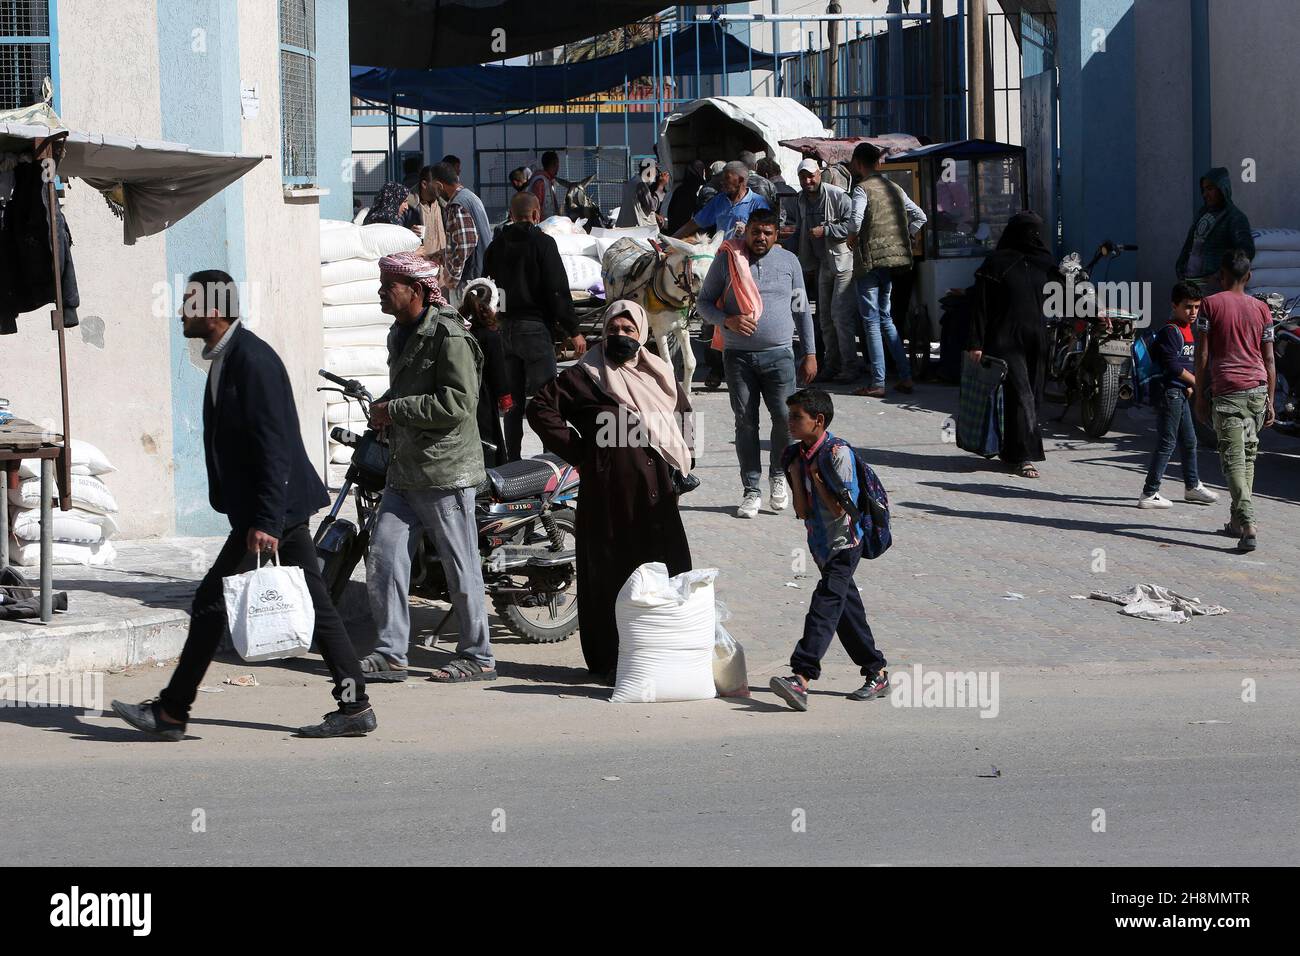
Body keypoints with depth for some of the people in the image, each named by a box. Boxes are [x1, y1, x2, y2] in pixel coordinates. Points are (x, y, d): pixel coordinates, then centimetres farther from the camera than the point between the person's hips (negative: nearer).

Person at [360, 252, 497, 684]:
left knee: (461, 568, 0)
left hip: (446, 470, -9)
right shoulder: (400, 334, 16)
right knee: (383, 559, 2)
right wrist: (382, 410, 9)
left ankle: (478, 656, 10)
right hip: (404, 471, 9)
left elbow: (459, 402, -21)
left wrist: (394, 410, -16)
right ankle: (390, 654, 7)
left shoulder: (448, 335, -13)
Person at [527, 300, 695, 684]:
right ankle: (609, 663, 4)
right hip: (608, 492, -5)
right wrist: (579, 453, -8)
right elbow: (540, 408, -7)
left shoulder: (660, 375, 16)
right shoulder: (586, 376, -1)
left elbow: (685, 419, 29)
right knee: (611, 577, -2)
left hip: (656, 492, 5)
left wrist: (681, 464, 14)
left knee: (669, 575, 2)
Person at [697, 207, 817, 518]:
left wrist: (809, 354, 9)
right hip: (738, 355, 0)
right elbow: (704, 301, 7)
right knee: (746, 422, 0)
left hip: (779, 355, 0)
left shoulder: (788, 261, 9)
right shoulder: (726, 260, 3)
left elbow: (802, 310, 13)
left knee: (785, 417, -9)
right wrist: (728, 320, -12)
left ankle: (778, 475, 16)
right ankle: (752, 490, 8)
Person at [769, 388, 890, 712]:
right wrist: (796, 476, -10)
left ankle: (801, 678, -31)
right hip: (822, 546, 9)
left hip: (844, 545, -9)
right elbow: (802, 512, 2)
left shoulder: (838, 453, -17)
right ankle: (877, 673, 24)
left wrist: (814, 476, -15)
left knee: (824, 606, -19)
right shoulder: (797, 455, 5)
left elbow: (839, 508, -21)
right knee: (846, 609, 14)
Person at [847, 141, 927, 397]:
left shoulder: (862, 189, -10)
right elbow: (920, 217, 15)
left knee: (871, 320, -2)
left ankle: (877, 383, -4)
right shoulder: (895, 189, 11)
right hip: (895, 258, 7)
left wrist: (852, 233, -2)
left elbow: (855, 223, -23)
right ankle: (905, 376, 11)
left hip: (870, 259, -7)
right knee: (886, 318, 17)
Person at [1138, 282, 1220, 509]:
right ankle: (1149, 494, -8)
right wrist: (1196, 382, -12)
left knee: (1189, 441, 20)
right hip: (1169, 391, -10)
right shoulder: (1170, 331, -15)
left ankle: (1192, 486, 36)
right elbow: (1173, 366, -21)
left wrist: (1190, 386, 6)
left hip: (1180, 393, 10)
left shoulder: (1188, 331, 15)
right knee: (1167, 443, -9)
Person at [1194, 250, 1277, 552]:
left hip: (1228, 391, -4)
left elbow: (1202, 355, -3)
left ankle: (1248, 526, -22)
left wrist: (1200, 397, 2)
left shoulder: (1211, 304, 1)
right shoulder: (1261, 309, 11)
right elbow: (1269, 360, 11)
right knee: (1248, 457, 16)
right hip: (1258, 390, 4)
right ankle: (1237, 520, 21)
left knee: (1234, 459, -9)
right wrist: (1270, 402, 15)